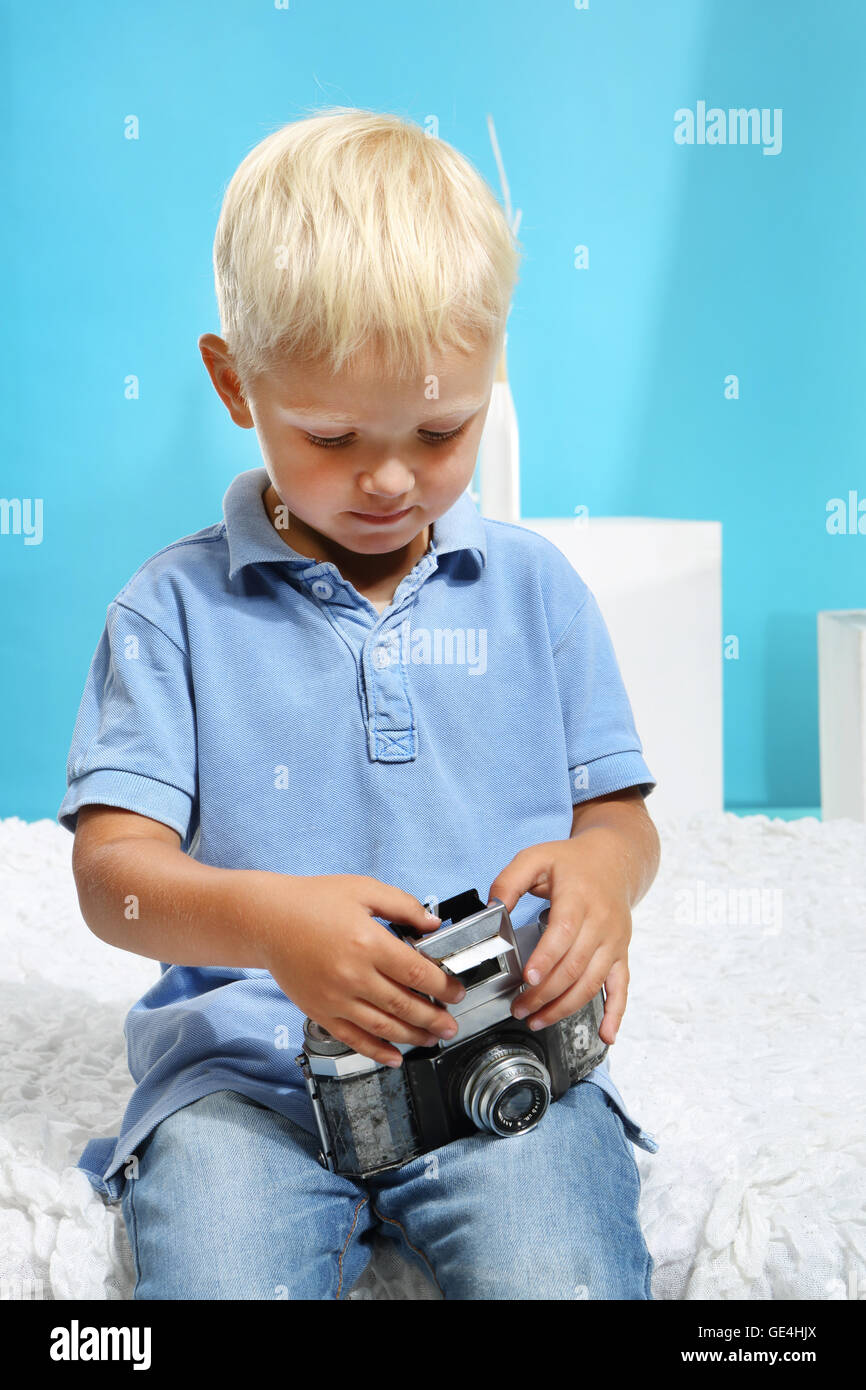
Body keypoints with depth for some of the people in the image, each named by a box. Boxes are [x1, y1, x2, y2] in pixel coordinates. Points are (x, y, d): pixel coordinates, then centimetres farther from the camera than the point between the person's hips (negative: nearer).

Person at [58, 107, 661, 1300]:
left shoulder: (534, 586, 10)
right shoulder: (176, 607, 3)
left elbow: (618, 810, 13)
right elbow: (110, 868, -2)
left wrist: (605, 864, -13)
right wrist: (265, 918, -23)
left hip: (510, 1041, 2)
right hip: (245, 1056, 0)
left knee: (564, 1276, -23)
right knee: (215, 1276, -25)